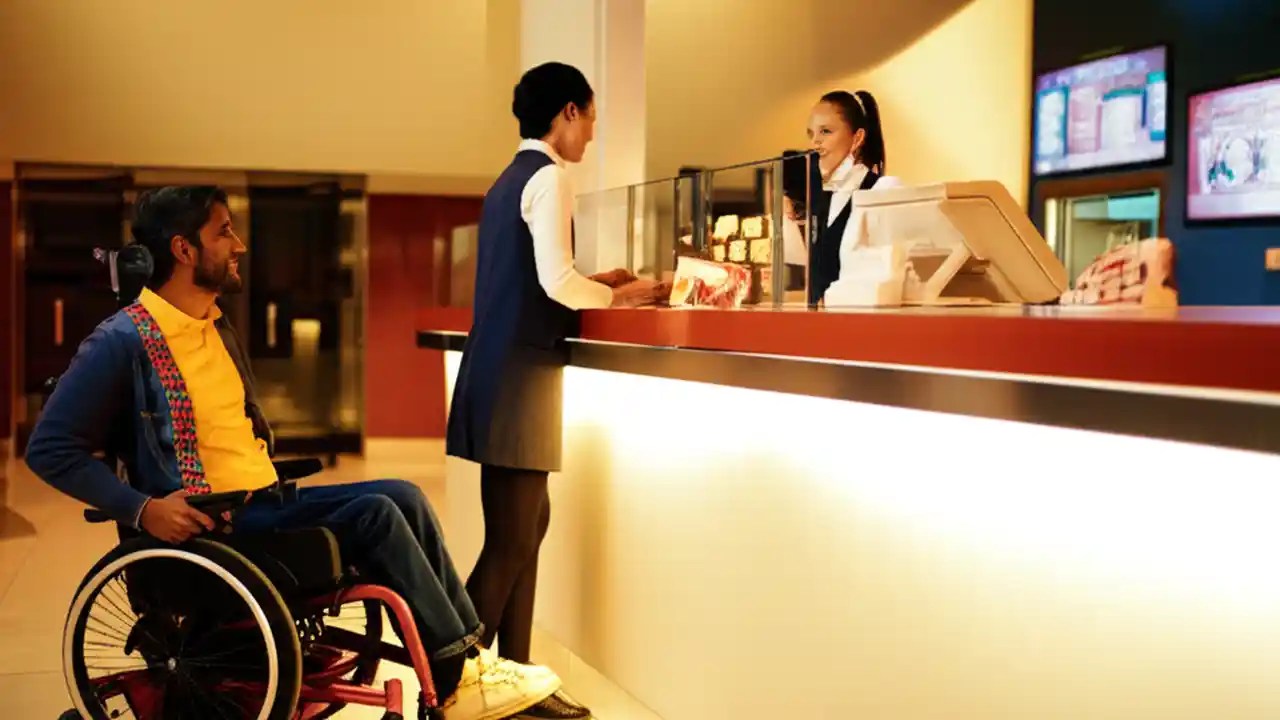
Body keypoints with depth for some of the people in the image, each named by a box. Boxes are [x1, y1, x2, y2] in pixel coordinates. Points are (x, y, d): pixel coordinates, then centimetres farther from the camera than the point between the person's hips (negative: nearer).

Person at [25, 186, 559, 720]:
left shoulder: (216, 328, 15)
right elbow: (50, 449, -13)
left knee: (401, 497, -10)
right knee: (375, 514, -22)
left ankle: (466, 654, -9)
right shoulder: (124, 341, -11)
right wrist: (143, 508, -21)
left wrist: (269, 473, 10)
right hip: (207, 526, -8)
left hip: (264, 502, 8)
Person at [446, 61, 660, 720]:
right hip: (522, 374, -9)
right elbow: (556, 281, -18)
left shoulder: (510, 179, 18)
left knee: (527, 525, 12)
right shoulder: (548, 176, -9)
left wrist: (596, 284, 20)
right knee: (512, 538, -5)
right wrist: (615, 296, -2)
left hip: (504, 369, 9)